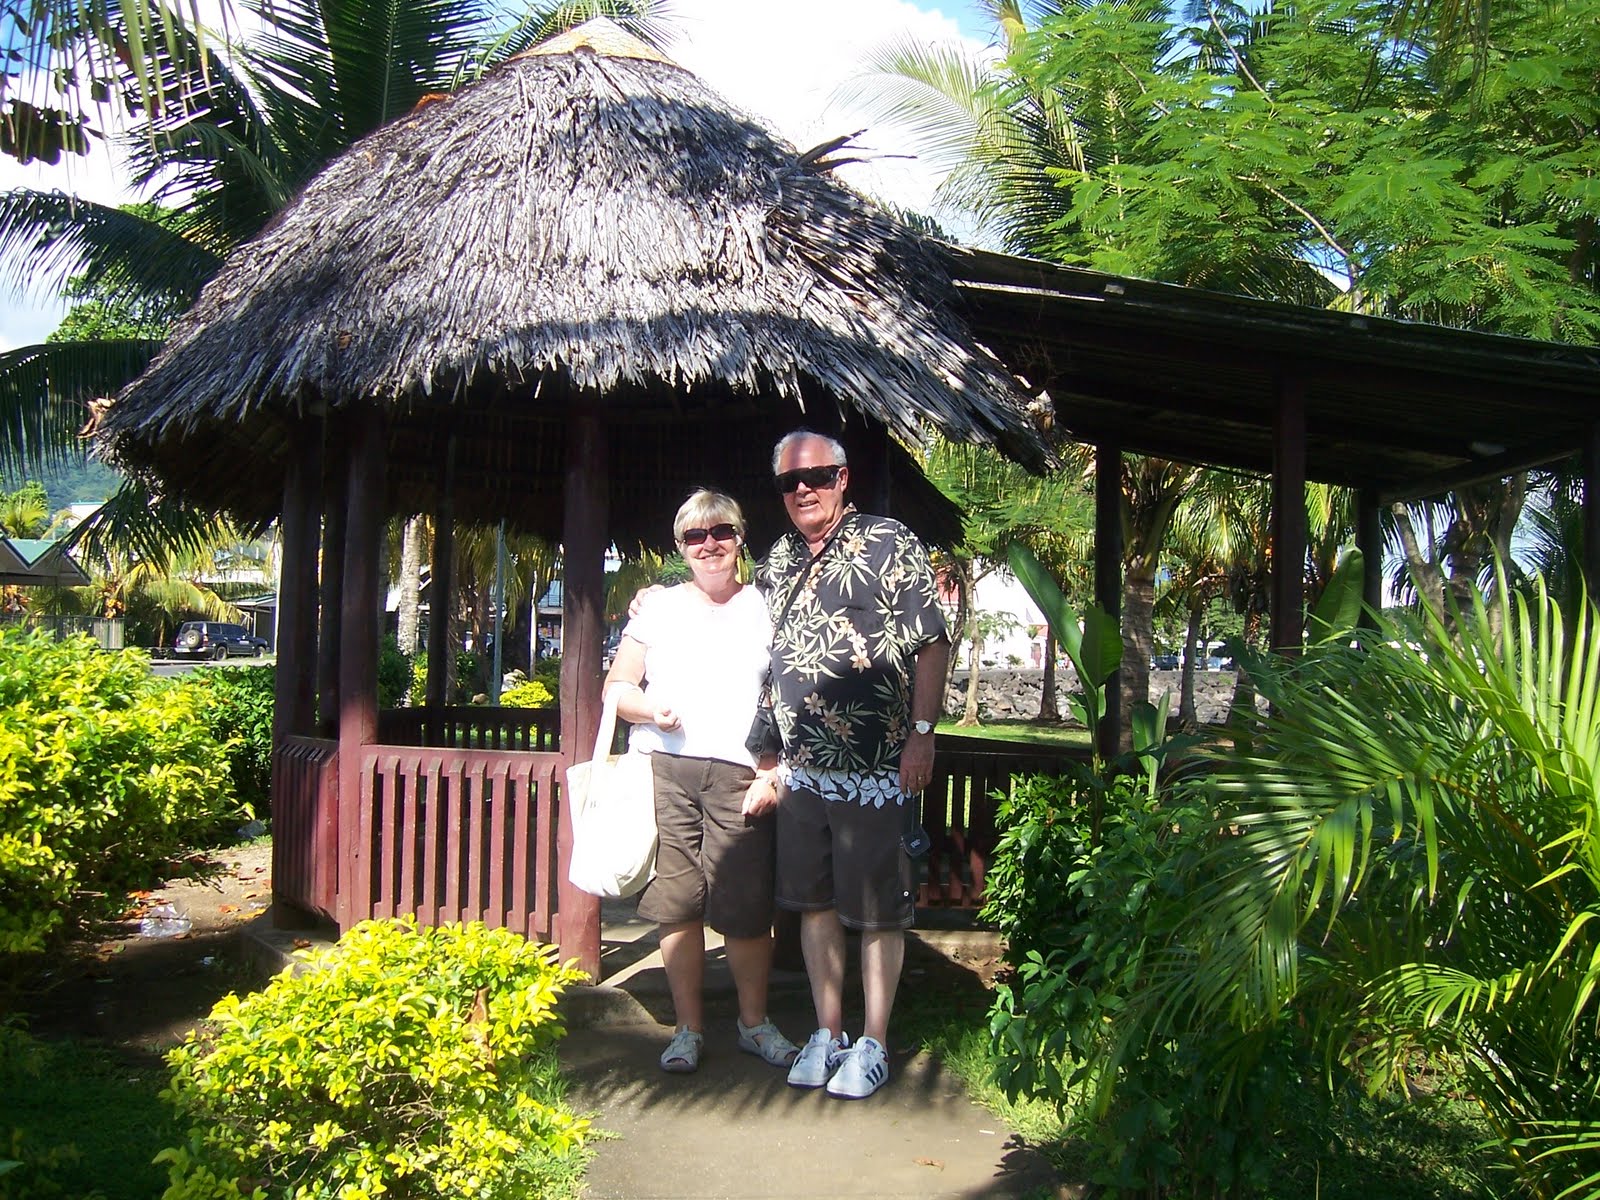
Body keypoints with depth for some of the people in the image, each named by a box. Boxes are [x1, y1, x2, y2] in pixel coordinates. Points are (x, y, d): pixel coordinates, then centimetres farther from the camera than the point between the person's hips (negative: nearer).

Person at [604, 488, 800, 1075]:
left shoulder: (765, 610, 10)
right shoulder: (658, 607, 14)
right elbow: (616, 687, 15)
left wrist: (774, 772, -4)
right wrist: (650, 708, -6)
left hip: (738, 774, -1)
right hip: (663, 769, 2)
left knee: (745, 909, -3)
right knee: (677, 905, 3)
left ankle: (754, 1022, 18)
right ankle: (688, 1028, 17)